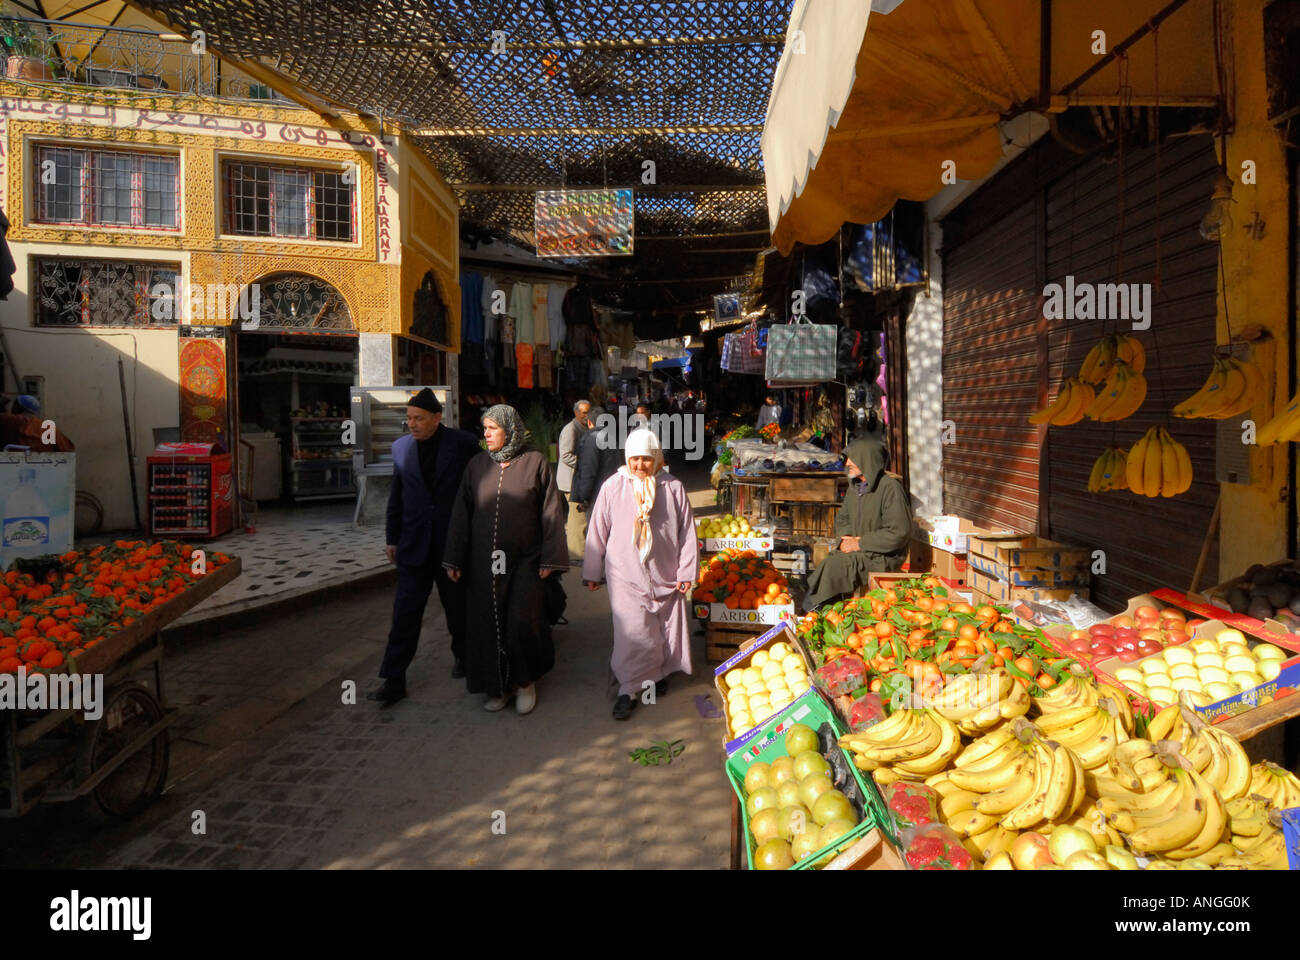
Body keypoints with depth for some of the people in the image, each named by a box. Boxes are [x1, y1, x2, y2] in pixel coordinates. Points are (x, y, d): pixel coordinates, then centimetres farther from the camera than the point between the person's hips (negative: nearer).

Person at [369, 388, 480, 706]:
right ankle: (393, 680, 4)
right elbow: (396, 497, 10)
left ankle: (462, 654, 36)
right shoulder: (401, 447, 4)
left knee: (457, 605, 13)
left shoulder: (464, 443, -6)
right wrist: (392, 538, 10)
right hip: (415, 543, 2)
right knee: (405, 610, 0)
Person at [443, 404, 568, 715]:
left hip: (524, 561, -3)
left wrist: (550, 559, -9)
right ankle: (497, 686, 24)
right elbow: (461, 513, 6)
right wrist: (454, 559, 1)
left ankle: (525, 681, 21)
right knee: (487, 625, 7)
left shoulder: (535, 462, -4)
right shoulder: (477, 465, 5)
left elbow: (551, 512, -4)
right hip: (483, 561, 3)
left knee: (522, 624, -4)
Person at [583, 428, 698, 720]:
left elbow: (687, 532, 3)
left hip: (665, 576, 2)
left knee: (663, 630, 12)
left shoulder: (673, 488, -2)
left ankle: (656, 675, 35)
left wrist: (686, 572, 2)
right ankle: (628, 690, 6)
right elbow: (597, 531, 3)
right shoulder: (613, 487, -3)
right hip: (625, 576, -2)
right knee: (633, 633, -6)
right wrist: (592, 571, 6)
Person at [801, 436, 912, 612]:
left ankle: (813, 611, -12)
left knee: (833, 566, -26)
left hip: (884, 557, -7)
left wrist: (860, 543, -17)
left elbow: (898, 533, -20)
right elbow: (842, 518, 23)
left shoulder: (890, 487, -15)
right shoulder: (855, 485, 12)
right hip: (857, 551, 8)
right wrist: (845, 538, 0)